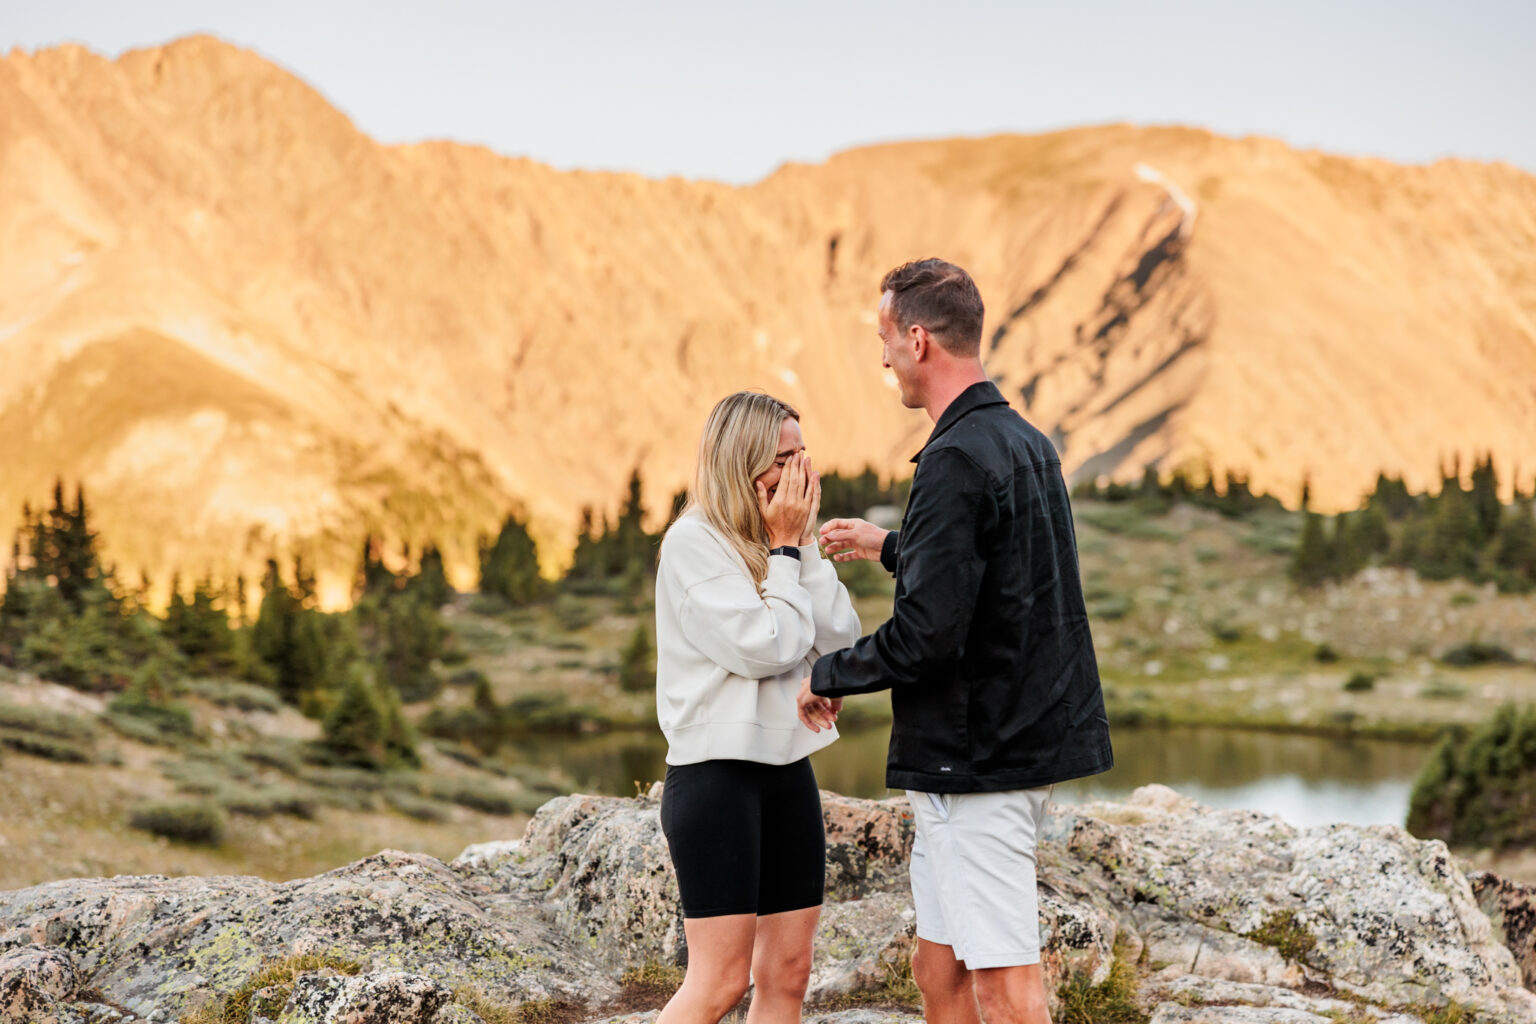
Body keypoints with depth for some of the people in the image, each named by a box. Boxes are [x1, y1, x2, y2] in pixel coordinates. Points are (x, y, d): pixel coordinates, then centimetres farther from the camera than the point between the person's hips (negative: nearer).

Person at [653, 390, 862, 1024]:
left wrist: (804, 545, -3)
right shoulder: (694, 541, -11)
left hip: (787, 767, 8)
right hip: (716, 772, -8)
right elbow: (765, 649, -18)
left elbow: (839, 638, 2)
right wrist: (786, 549, -8)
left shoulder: (784, 538, 11)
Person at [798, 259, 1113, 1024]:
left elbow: (927, 634, -23)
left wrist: (828, 676, -7)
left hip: (975, 754, -10)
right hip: (1031, 733, 10)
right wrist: (889, 547, 35)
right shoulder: (1027, 443, 12)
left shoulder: (957, 460, -19)